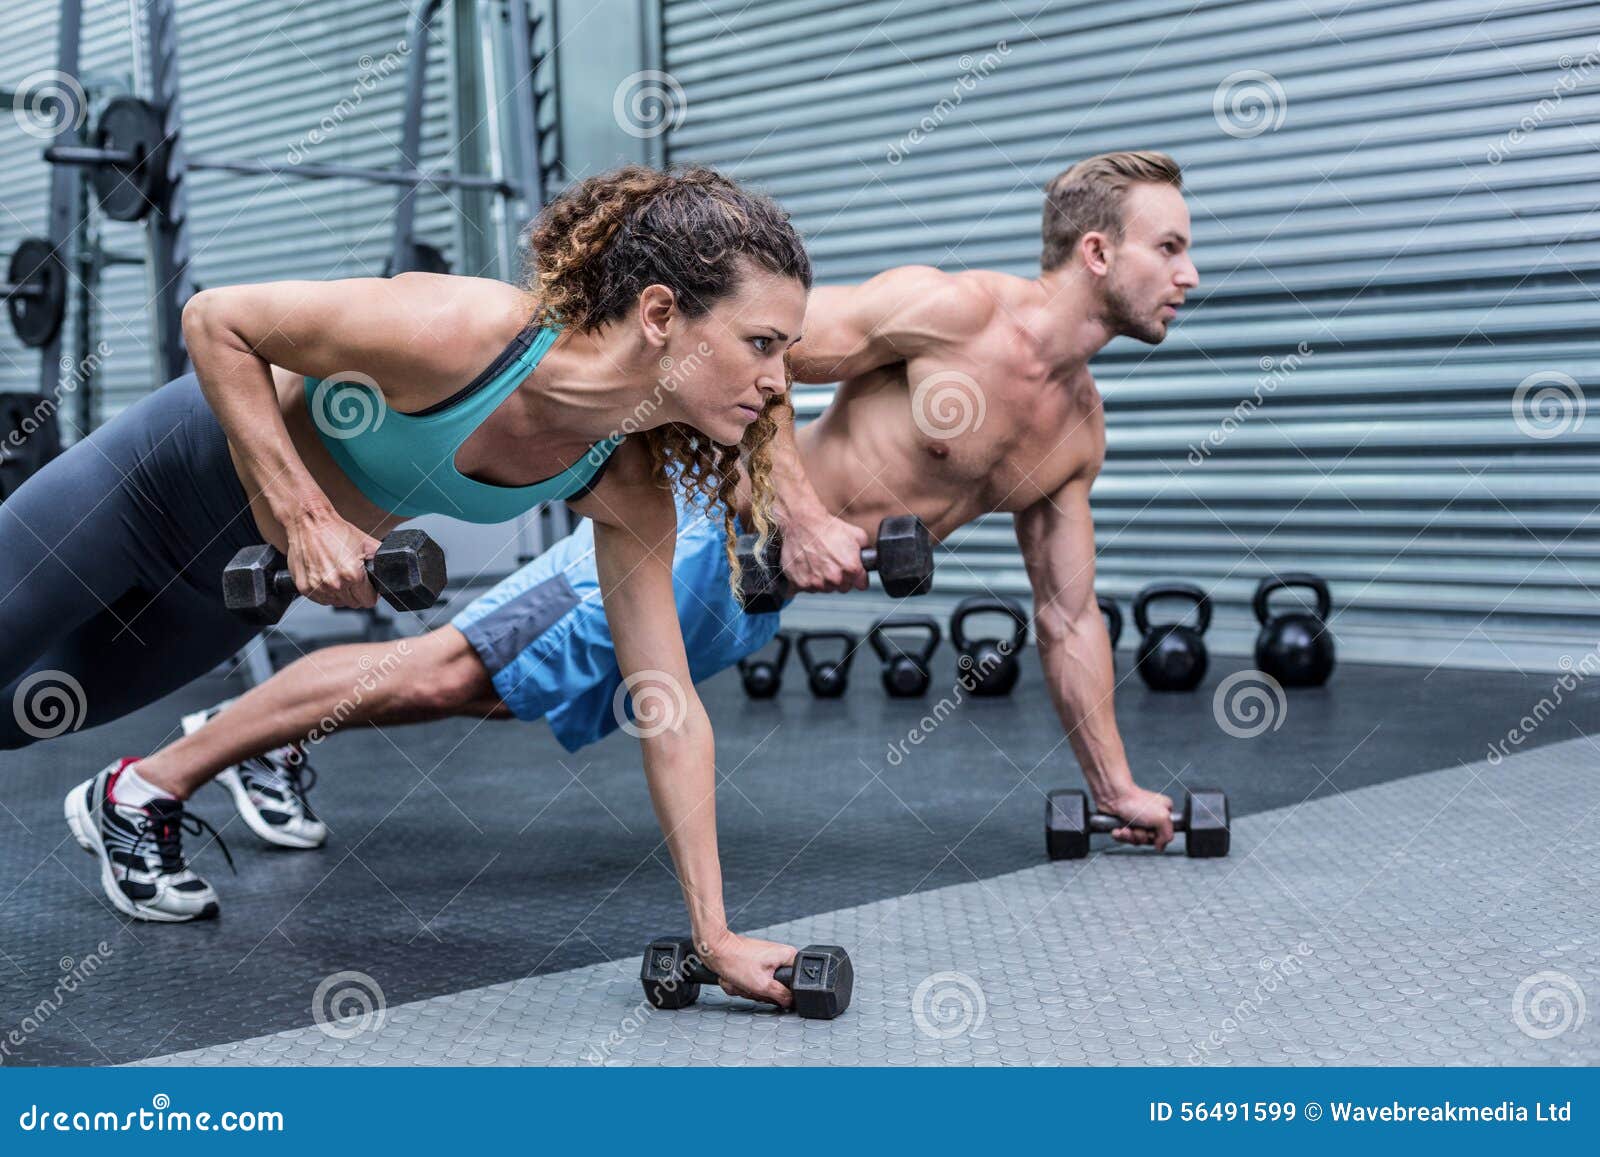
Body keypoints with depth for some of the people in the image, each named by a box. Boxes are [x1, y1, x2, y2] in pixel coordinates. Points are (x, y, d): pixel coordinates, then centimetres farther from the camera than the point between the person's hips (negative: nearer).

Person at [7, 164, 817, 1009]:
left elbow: (670, 714, -16)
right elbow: (214, 320, -26)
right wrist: (305, 514, -32)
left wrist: (715, 935, -17)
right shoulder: (462, 332, -39)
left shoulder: (629, 487, -21)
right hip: (159, 484, -5)